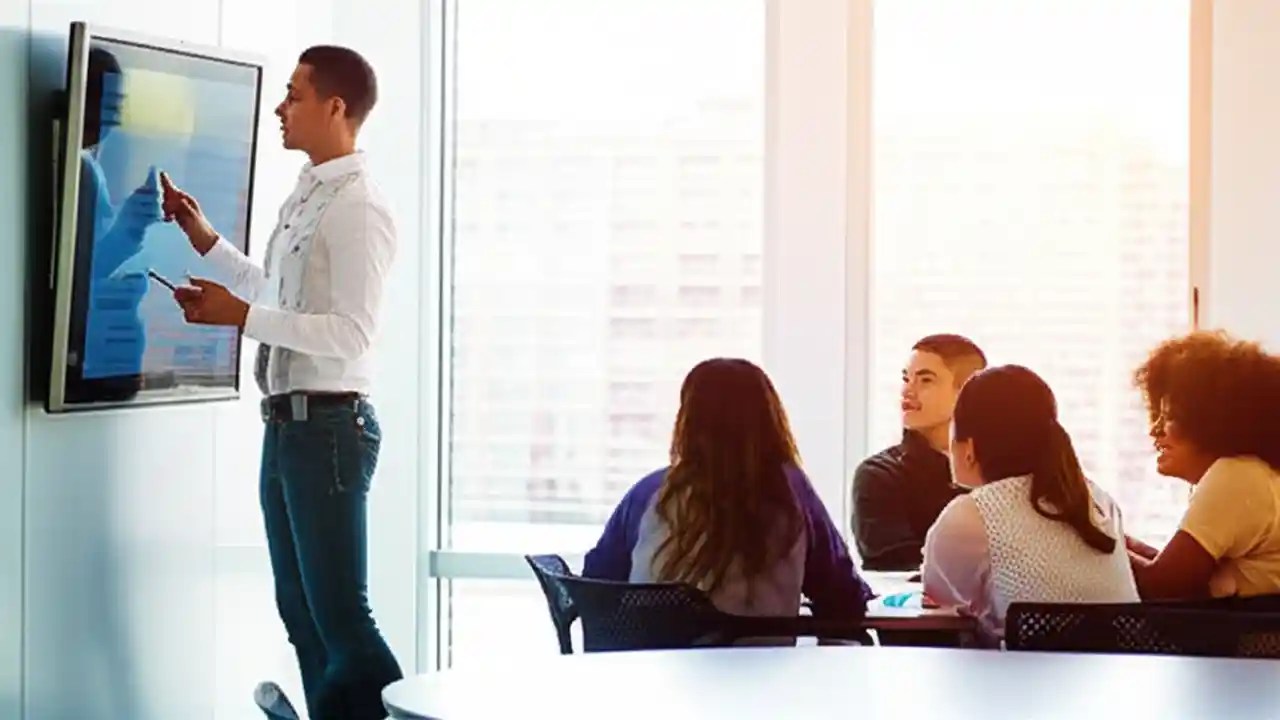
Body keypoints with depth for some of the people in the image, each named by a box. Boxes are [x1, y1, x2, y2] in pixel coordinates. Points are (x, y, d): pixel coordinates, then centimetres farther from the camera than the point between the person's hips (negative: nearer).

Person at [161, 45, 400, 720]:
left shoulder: (356, 209, -16)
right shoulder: (303, 196, 12)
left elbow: (350, 334, -23)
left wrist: (240, 315, -21)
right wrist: (208, 241, 24)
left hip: (328, 426, -10)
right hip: (288, 424, 10)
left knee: (340, 614, -7)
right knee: (300, 610, 15)